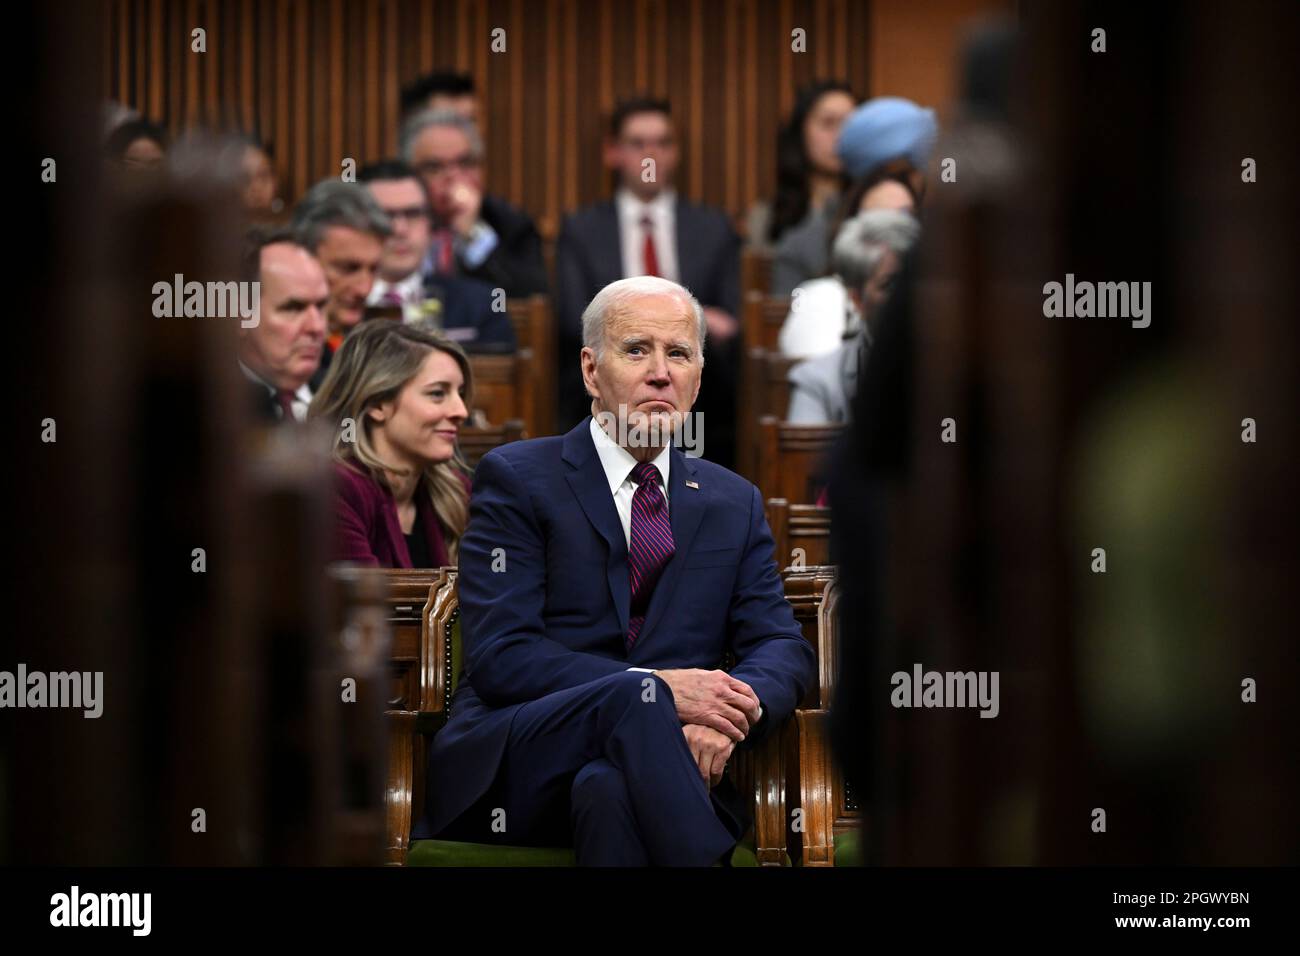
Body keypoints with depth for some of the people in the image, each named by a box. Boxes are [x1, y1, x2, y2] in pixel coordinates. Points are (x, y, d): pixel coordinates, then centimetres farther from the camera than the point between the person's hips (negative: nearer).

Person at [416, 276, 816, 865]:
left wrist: (730, 713, -16)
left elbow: (784, 648, 10)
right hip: (510, 767, -2)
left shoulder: (734, 503, 20)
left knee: (609, 788, -38)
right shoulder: (515, 479, 6)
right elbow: (499, 656, -6)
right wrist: (658, 689, -20)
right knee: (637, 699, -36)